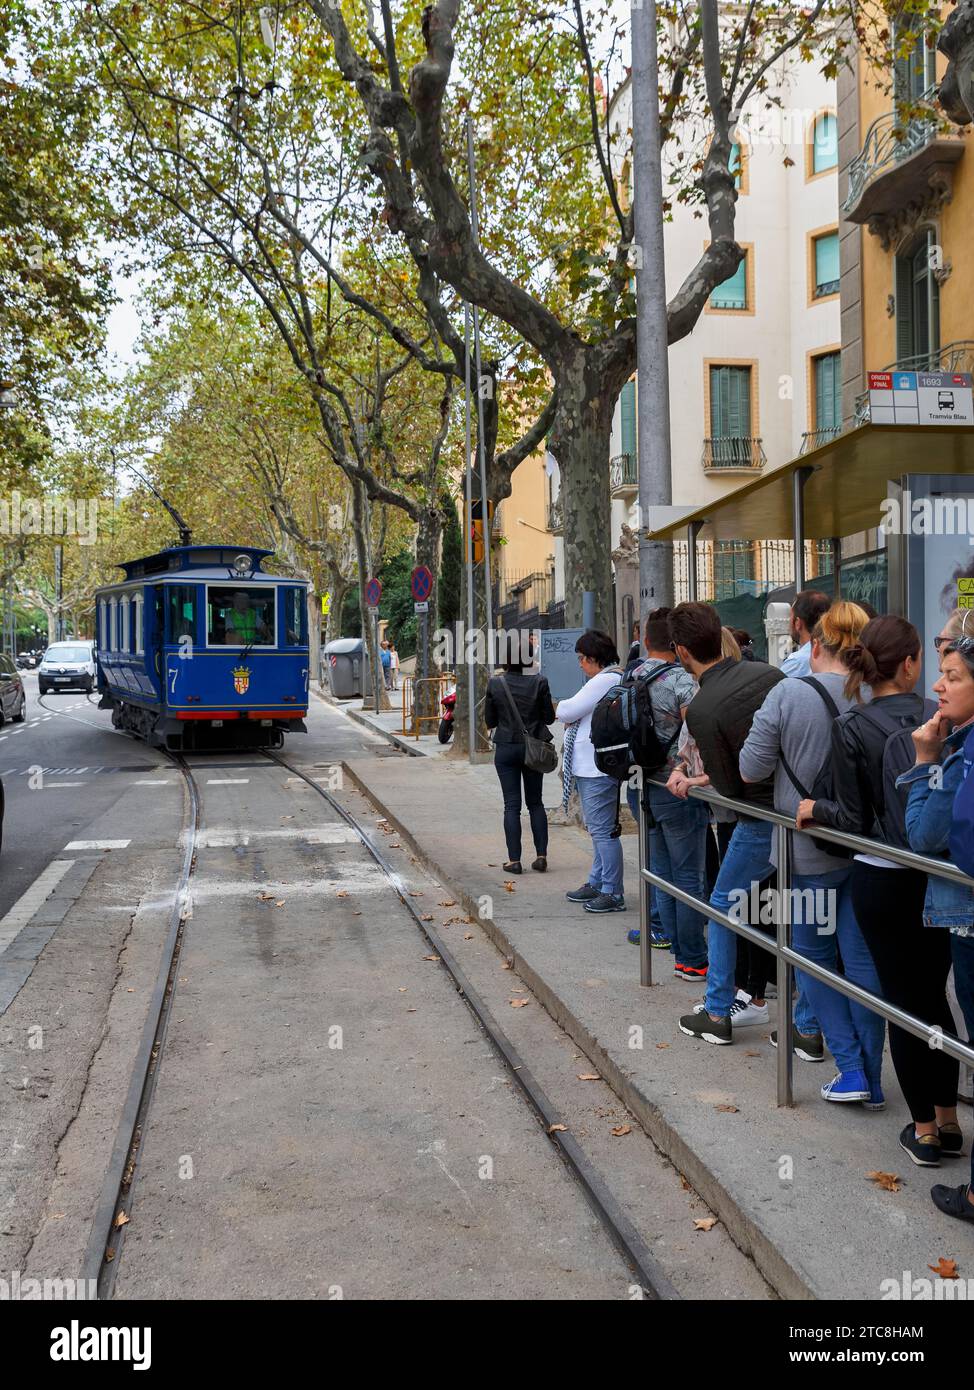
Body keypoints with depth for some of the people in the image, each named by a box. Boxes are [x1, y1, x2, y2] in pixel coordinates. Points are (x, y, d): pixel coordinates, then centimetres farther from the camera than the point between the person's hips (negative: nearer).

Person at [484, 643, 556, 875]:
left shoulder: (494, 684, -10)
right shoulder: (539, 683, -9)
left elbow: (490, 721, -2)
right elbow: (549, 717, -2)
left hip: (506, 749, -1)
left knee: (512, 805, 4)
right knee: (535, 802, 13)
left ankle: (514, 860, 3)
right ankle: (541, 856, 10)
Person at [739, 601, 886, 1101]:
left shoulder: (788, 694, -14)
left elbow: (751, 771, -9)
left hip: (807, 850, -3)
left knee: (815, 955, 13)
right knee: (862, 958, 10)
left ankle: (851, 1069, 11)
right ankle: (870, 1080, 16)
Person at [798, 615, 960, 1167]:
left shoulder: (851, 727, -12)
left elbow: (855, 819, -10)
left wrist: (816, 809, 4)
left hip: (882, 879, -2)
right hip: (938, 877, 3)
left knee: (904, 1001, 8)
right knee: (935, 995, 18)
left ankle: (924, 1130, 17)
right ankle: (948, 1115, 27)